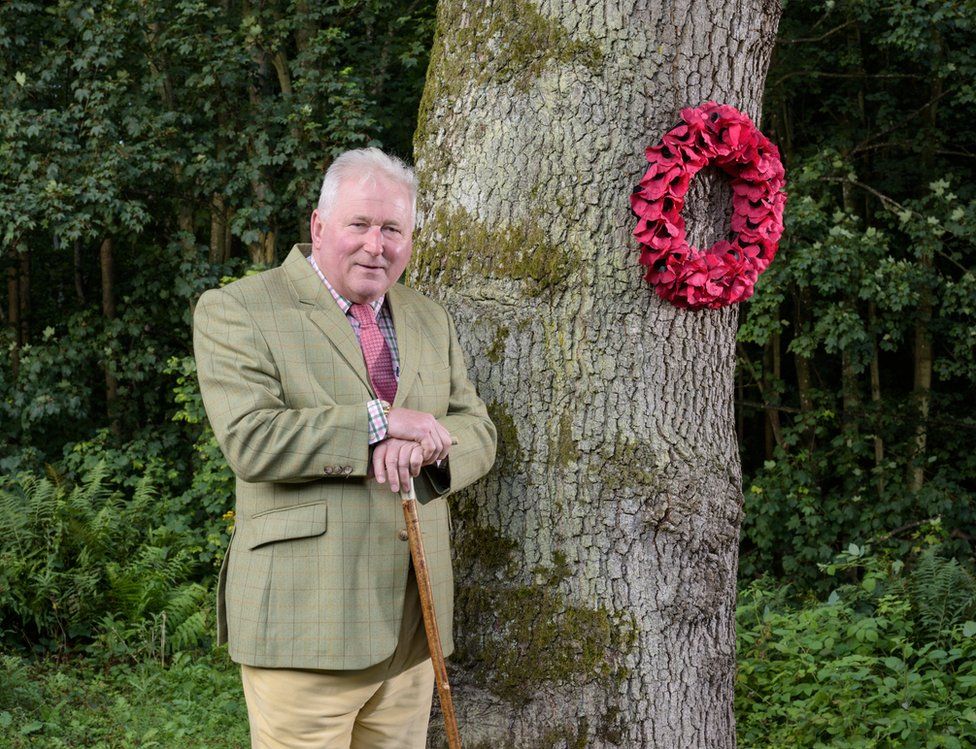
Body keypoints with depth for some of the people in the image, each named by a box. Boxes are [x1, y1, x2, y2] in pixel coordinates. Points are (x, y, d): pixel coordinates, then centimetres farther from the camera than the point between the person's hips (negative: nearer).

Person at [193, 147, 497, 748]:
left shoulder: (431, 320, 17)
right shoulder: (236, 311, -3)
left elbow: (477, 432, 13)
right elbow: (249, 439, -16)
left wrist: (426, 445, -10)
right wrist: (380, 422, -17)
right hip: (304, 622, -6)